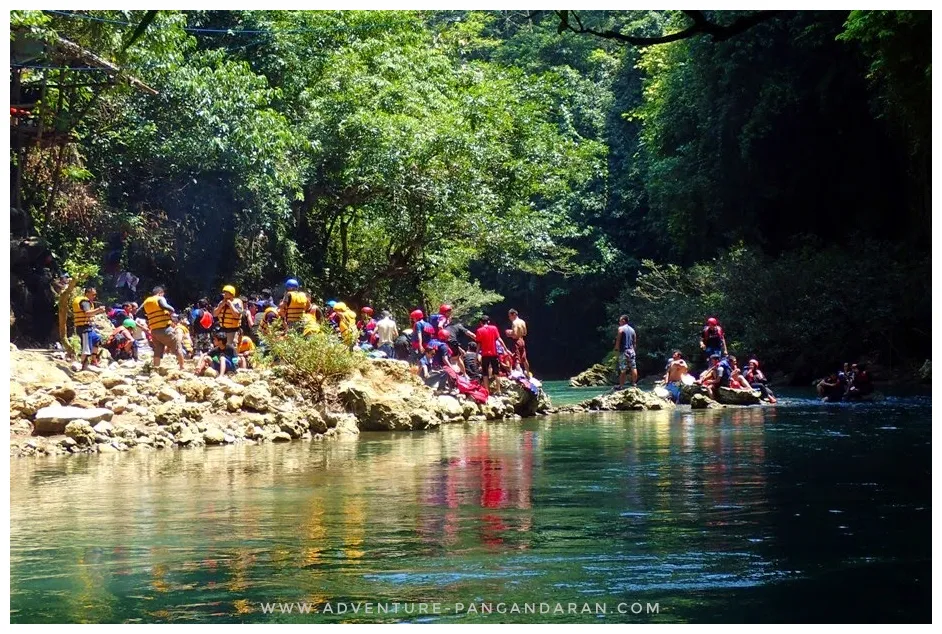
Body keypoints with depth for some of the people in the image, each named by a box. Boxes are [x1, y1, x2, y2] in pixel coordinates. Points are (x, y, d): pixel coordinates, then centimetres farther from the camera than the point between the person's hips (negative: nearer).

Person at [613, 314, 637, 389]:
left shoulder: (621, 328, -5)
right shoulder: (632, 329, 15)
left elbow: (618, 340, -11)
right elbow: (635, 341, 15)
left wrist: (616, 348, 0)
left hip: (623, 351, -6)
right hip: (631, 351, 6)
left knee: (623, 369, -8)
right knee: (633, 368, 7)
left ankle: (621, 386, -7)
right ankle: (634, 384, 10)